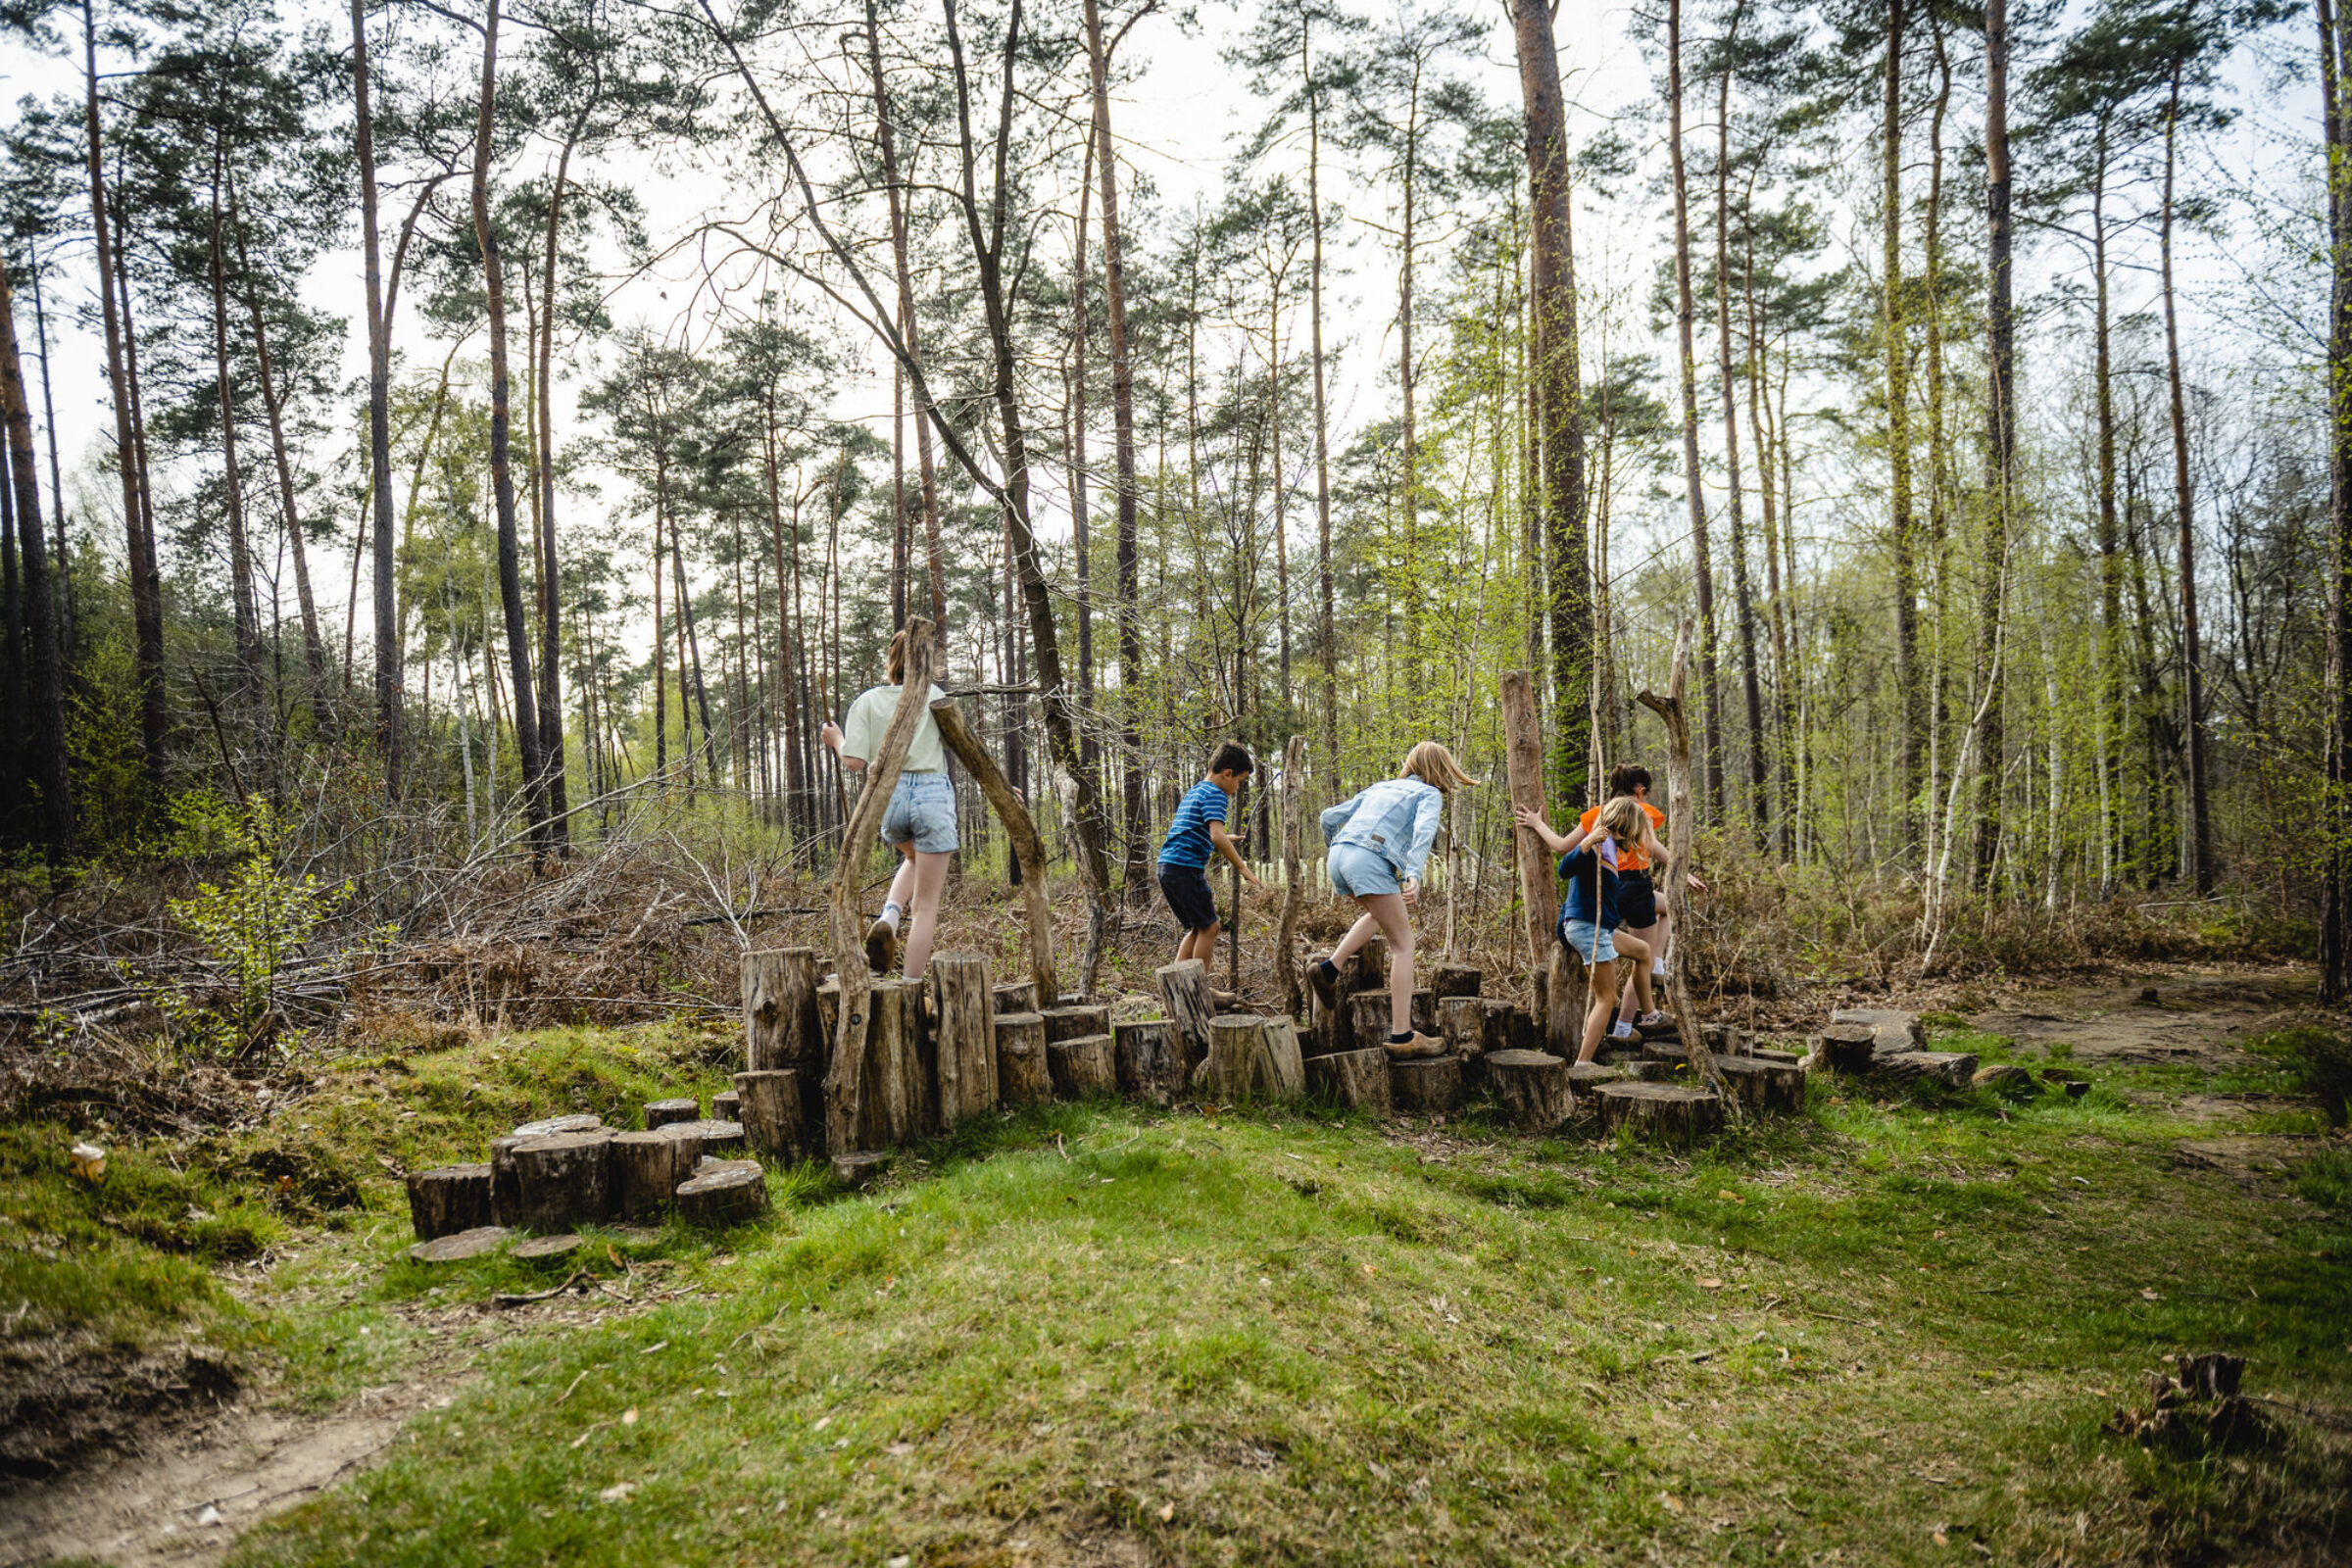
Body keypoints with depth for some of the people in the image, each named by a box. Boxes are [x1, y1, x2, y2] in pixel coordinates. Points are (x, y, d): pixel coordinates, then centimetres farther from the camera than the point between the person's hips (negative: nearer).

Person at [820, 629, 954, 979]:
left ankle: (889, 917, 9)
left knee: (914, 858, 36)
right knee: (926, 905, 5)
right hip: (933, 793, -2)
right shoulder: (934, 695, 2)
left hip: (888, 796, 3)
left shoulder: (868, 701, 3)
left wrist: (837, 740, 14)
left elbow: (854, 762, -3)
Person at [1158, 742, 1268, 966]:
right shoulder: (1215, 795, -9)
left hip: (1166, 866, 9)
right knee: (1209, 927, -1)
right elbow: (1217, 837, -23)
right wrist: (1243, 868, -18)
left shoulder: (1193, 792, 21)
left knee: (1198, 929, 16)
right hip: (1186, 867, -9)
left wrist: (1223, 840, 27)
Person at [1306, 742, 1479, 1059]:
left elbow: (1329, 818, 30)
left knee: (1381, 914, 32)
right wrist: (1414, 875, -24)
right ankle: (1402, 1035, -3)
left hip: (1338, 857, 7)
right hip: (1369, 861, -7)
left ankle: (1330, 968, 14)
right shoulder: (1429, 793, 13)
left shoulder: (1382, 786, 31)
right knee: (1403, 943, 2)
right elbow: (1424, 830, -10)